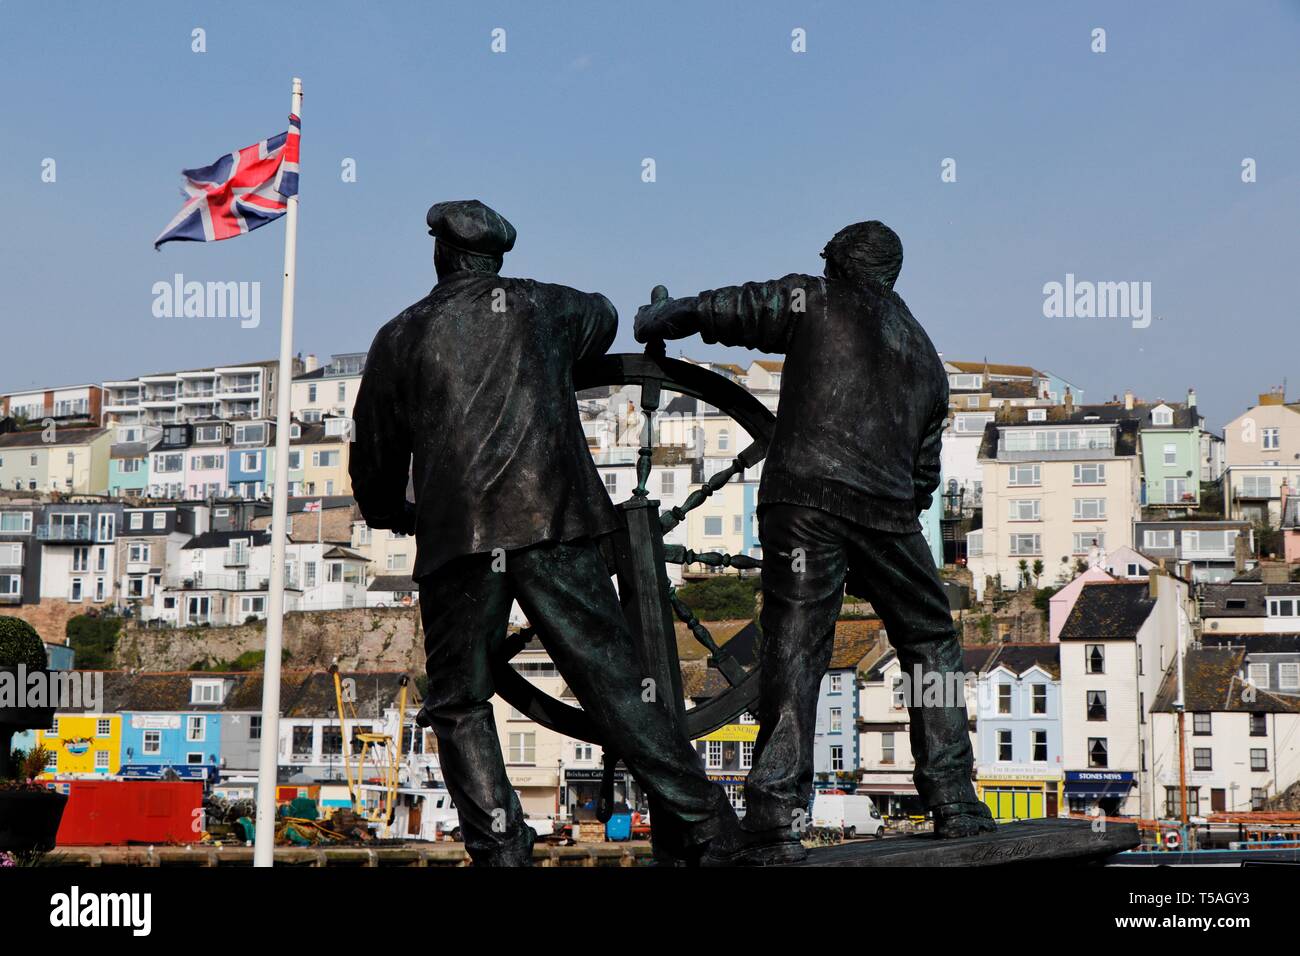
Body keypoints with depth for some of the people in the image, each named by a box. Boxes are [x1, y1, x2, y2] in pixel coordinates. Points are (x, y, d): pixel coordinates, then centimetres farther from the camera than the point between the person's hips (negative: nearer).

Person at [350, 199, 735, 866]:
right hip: (555, 525, 1)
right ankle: (707, 827, 0)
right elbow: (602, 316, 41)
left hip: (455, 537, -1)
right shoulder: (545, 306, 17)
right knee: (614, 683, 3)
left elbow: (374, 455, 19)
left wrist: (392, 516, 39)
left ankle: (501, 852, 1)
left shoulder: (399, 337, 14)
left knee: (459, 704, 9)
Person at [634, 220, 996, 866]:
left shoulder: (813, 301, 10)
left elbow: (719, 310, 8)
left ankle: (776, 820, -8)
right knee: (931, 644, 19)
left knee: (793, 656, -3)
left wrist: (653, 319, 27)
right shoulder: (926, 357, 25)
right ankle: (953, 801, 18)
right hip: (890, 513, 3)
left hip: (803, 499, -3)